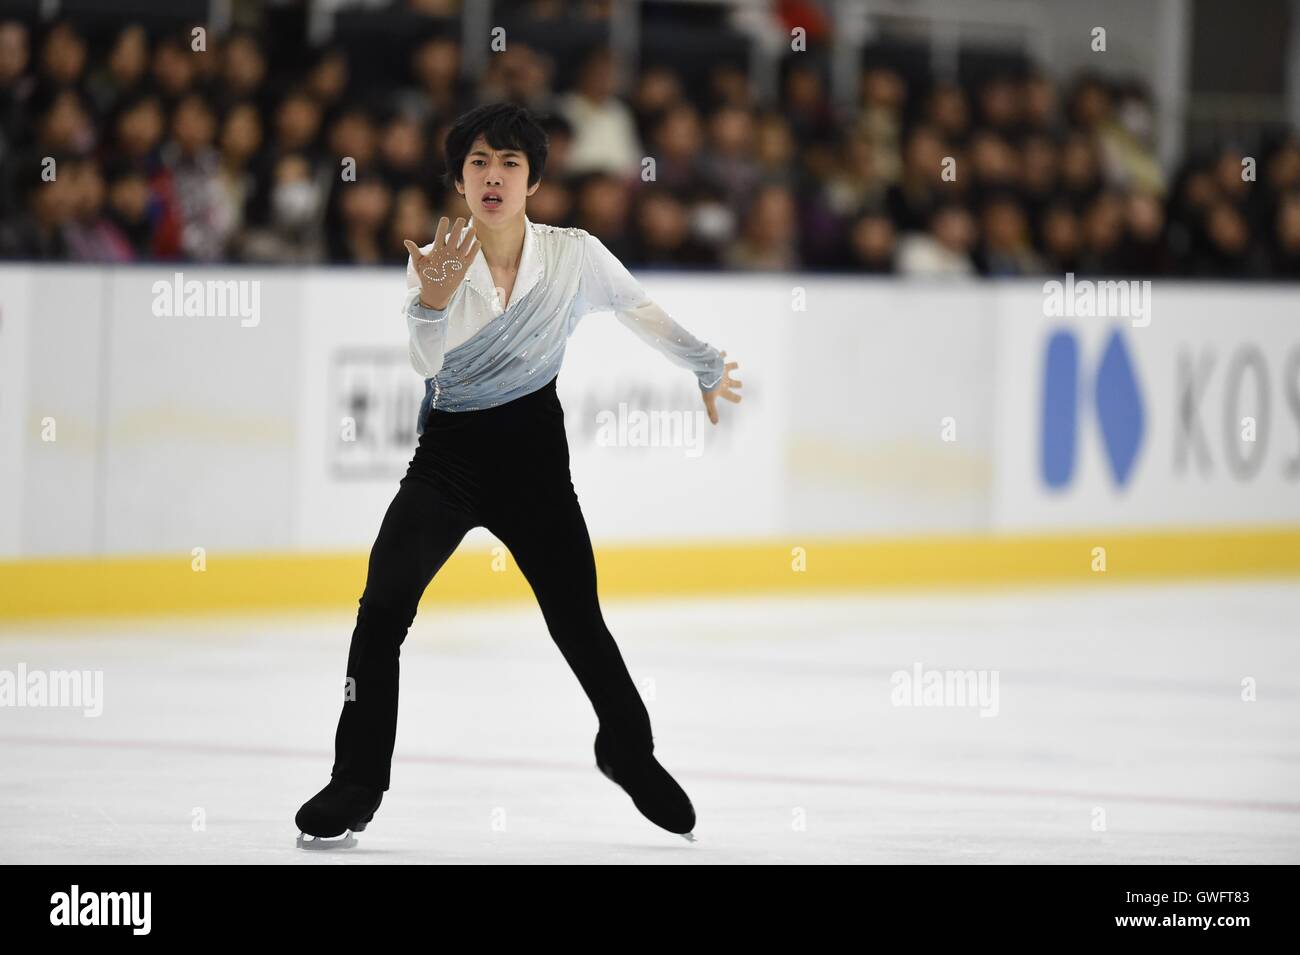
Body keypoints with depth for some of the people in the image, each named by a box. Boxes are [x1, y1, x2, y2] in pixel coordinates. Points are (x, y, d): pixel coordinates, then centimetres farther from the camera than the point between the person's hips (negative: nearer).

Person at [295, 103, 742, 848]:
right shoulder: (436, 264, -9)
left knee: (579, 625, 2)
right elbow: (426, 362, -25)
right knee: (382, 610, -17)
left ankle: (630, 751, 33)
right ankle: (356, 790, -8)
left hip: (535, 459, 0)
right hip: (447, 457, 0)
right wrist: (434, 303, -45)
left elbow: (642, 311, 12)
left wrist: (708, 369, 25)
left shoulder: (574, 256, -7)